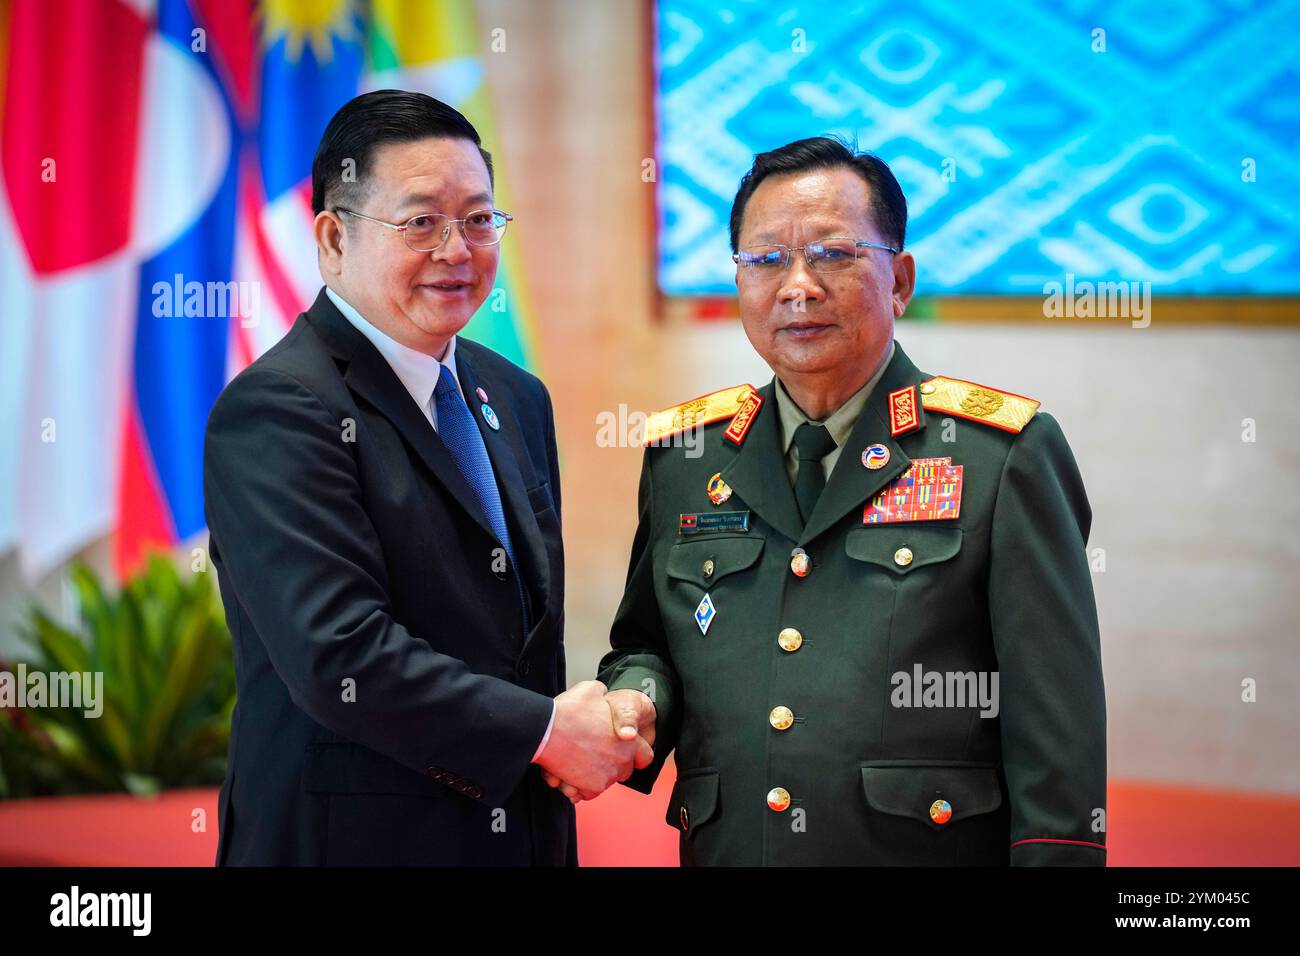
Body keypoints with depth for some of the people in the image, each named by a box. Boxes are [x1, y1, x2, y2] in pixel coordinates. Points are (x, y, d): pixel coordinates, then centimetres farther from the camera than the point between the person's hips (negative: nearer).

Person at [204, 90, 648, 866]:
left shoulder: (517, 399, 11)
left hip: (523, 827, 7)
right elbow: (341, 657, -23)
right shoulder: (276, 412, -15)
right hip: (354, 836, -7)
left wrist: (593, 727, -5)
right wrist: (545, 731, -17)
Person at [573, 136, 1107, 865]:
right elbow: (644, 642, 16)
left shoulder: (1004, 452, -5)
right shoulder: (682, 458, 7)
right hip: (725, 846, 4)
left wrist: (1055, 853, -16)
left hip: (934, 846, -3)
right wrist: (637, 697, -5)